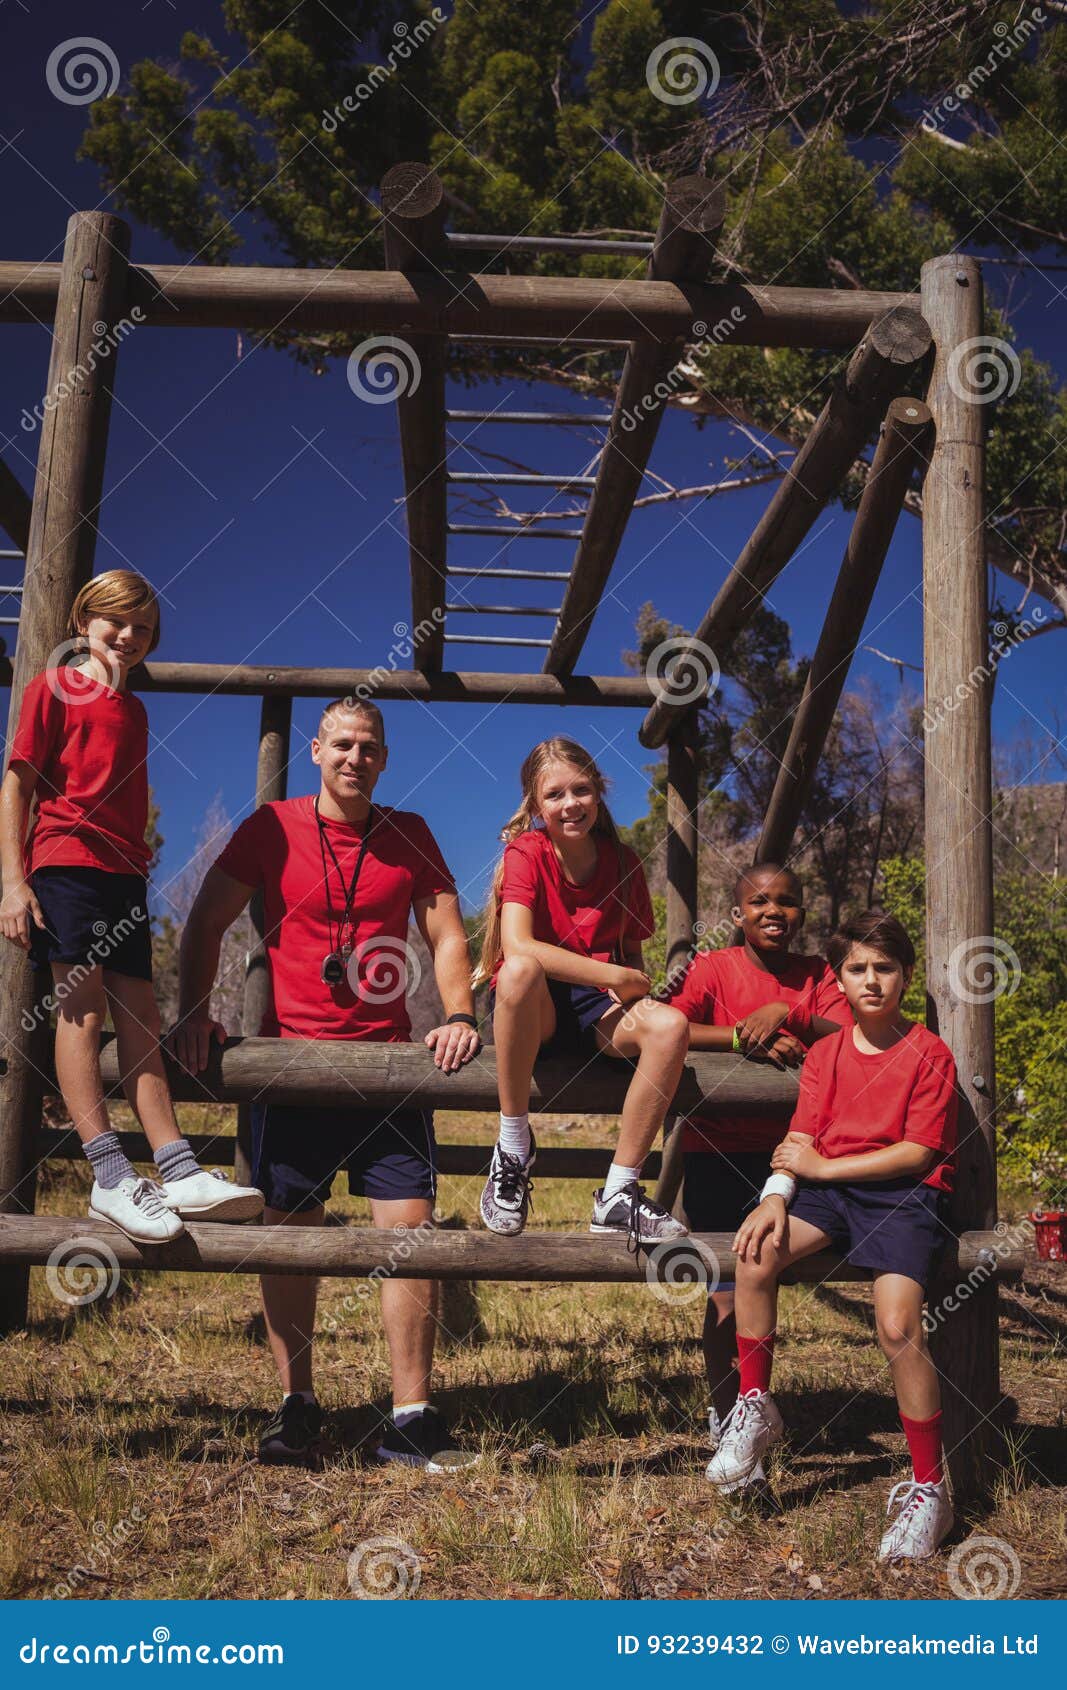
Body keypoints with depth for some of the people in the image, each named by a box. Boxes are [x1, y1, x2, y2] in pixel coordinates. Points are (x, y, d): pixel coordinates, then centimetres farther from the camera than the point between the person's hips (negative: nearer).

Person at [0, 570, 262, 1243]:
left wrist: (141, 861, 17)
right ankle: (111, 1176, -13)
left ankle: (180, 1171, -3)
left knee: (140, 1017, 1)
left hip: (125, 872, 7)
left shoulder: (134, 709, 21)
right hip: (66, 861, -6)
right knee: (83, 1006, -10)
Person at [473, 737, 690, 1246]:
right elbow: (516, 946, -24)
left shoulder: (621, 861, 6)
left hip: (597, 1010, 4)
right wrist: (616, 976, -23)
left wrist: (632, 993, -11)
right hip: (533, 1008, -4)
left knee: (669, 1025, -28)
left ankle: (618, 1195, -17)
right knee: (521, 970, -39)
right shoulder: (526, 852, -8)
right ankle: (514, 1147, -21)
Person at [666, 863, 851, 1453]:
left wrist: (785, 1015, -22)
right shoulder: (712, 967, -4)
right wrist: (747, 1038, -23)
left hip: (781, 1148, 3)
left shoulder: (816, 975, 6)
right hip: (716, 1145, -3)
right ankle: (724, 1415, 15)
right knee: (727, 1292, -3)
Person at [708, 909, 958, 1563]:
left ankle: (929, 1490, -5)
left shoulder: (929, 1054, -3)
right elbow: (800, 1143, 6)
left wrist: (822, 1167, -10)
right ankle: (756, 1407, -3)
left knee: (899, 1327, -23)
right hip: (830, 1192, 4)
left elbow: (917, 1153, -9)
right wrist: (776, 1198, -14)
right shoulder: (825, 1054, 11)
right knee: (756, 1257, -23)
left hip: (904, 1195, -4)